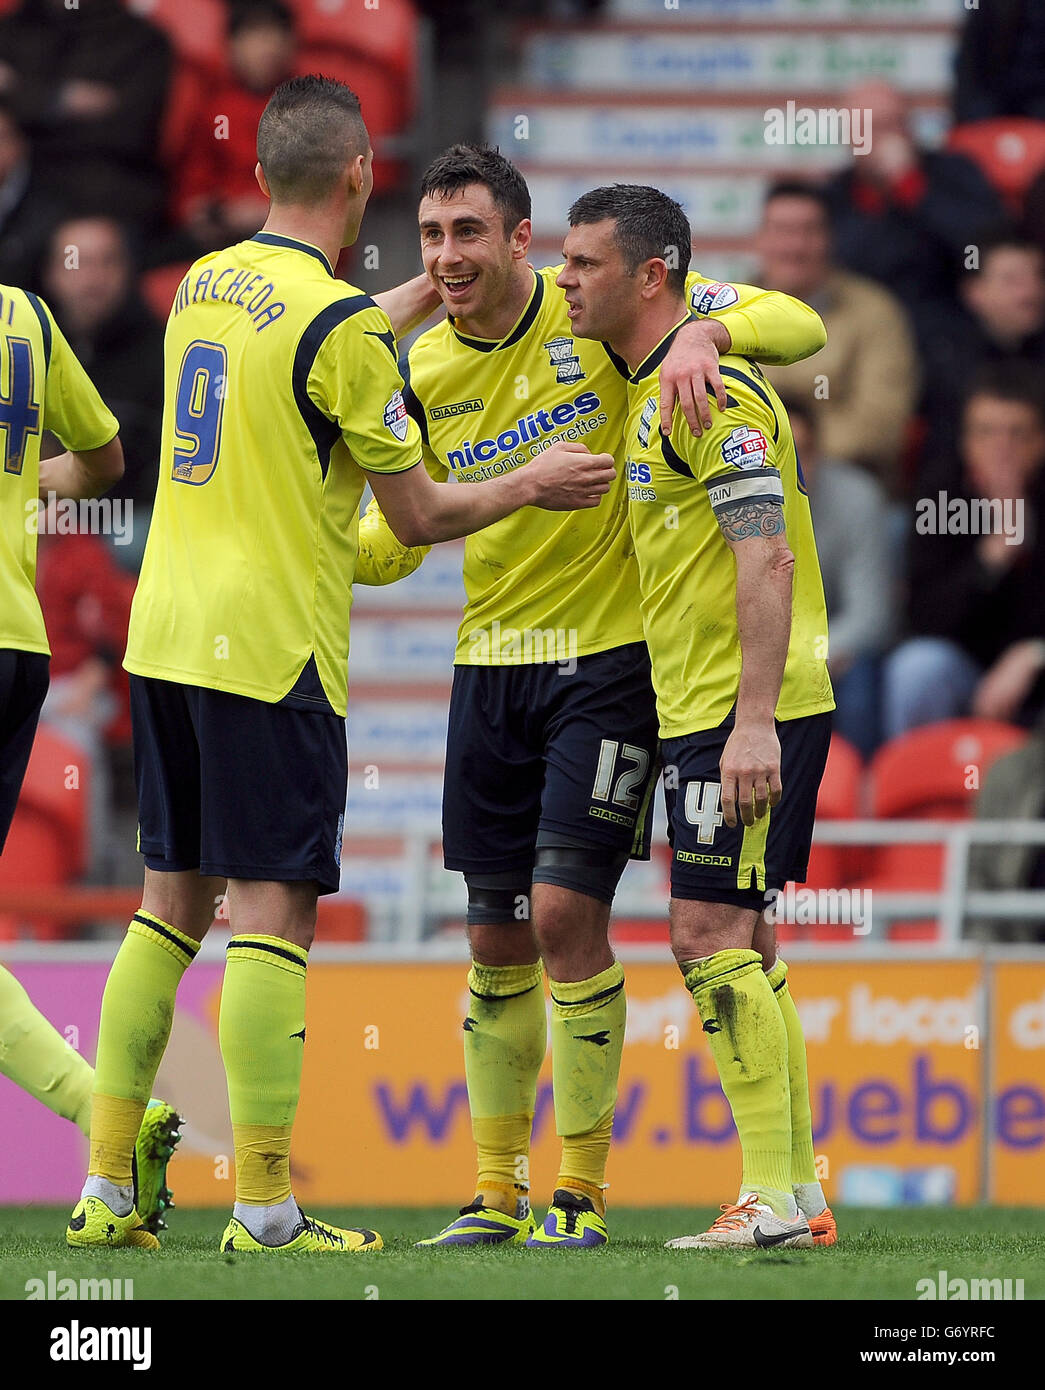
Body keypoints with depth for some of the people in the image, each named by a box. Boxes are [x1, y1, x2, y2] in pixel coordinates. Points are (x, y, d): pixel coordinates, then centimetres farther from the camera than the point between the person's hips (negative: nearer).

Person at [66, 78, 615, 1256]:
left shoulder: (202, 286, 10)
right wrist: (535, 486, 10)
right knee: (270, 914, -5)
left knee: (170, 905, 12)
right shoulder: (339, 328, -12)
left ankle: (104, 1190, 10)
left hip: (164, 635, 7)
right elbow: (418, 515, -5)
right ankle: (263, 1207, -8)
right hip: (270, 650, -7)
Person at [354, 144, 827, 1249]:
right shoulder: (428, 371, 4)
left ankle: (581, 1189, -2)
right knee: (496, 938, 7)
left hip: (609, 658, -5)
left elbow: (798, 324, -10)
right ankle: (497, 1190, 17)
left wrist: (707, 331, -31)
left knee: (566, 911, -12)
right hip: (490, 663, 5)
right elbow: (396, 533, 13)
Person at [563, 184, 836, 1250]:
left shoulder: (712, 387, -14)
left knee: (712, 933, -11)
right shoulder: (645, 388, 17)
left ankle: (775, 1194, -10)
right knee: (736, 942, 10)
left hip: (742, 712, -10)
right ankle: (797, 1191, 12)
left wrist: (753, 720, -26)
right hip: (696, 709, 10)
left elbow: (767, 557, -21)